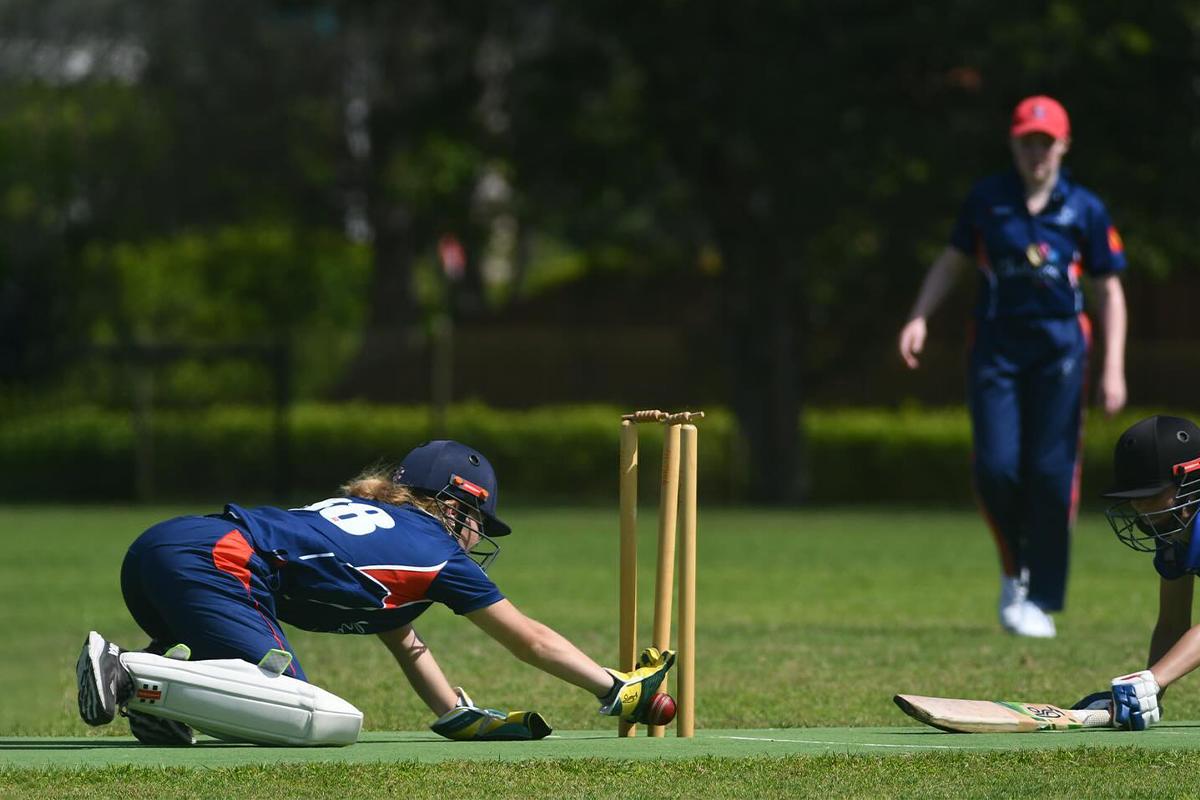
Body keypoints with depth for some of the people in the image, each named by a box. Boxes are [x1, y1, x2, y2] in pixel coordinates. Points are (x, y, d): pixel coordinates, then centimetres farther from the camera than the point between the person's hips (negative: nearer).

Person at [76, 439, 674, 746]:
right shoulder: (436, 552, 11)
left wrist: (464, 718, 43)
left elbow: (403, 640, 40)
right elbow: (531, 642, 18)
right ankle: (132, 676, -26)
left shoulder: (370, 513, 32)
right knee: (327, 720, -20)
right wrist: (618, 691, 28)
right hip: (210, 566, -9)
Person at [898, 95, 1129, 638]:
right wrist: (919, 318, 0)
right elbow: (952, 261, 14)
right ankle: (1014, 571, 15)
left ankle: (1039, 599, 4)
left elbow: (1109, 291, 6)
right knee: (996, 467, -10)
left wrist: (1113, 368, -2)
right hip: (996, 345, 1)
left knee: (1051, 472, -6)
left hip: (1059, 350, -1)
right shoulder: (987, 200, 5)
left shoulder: (1084, 210, 2)